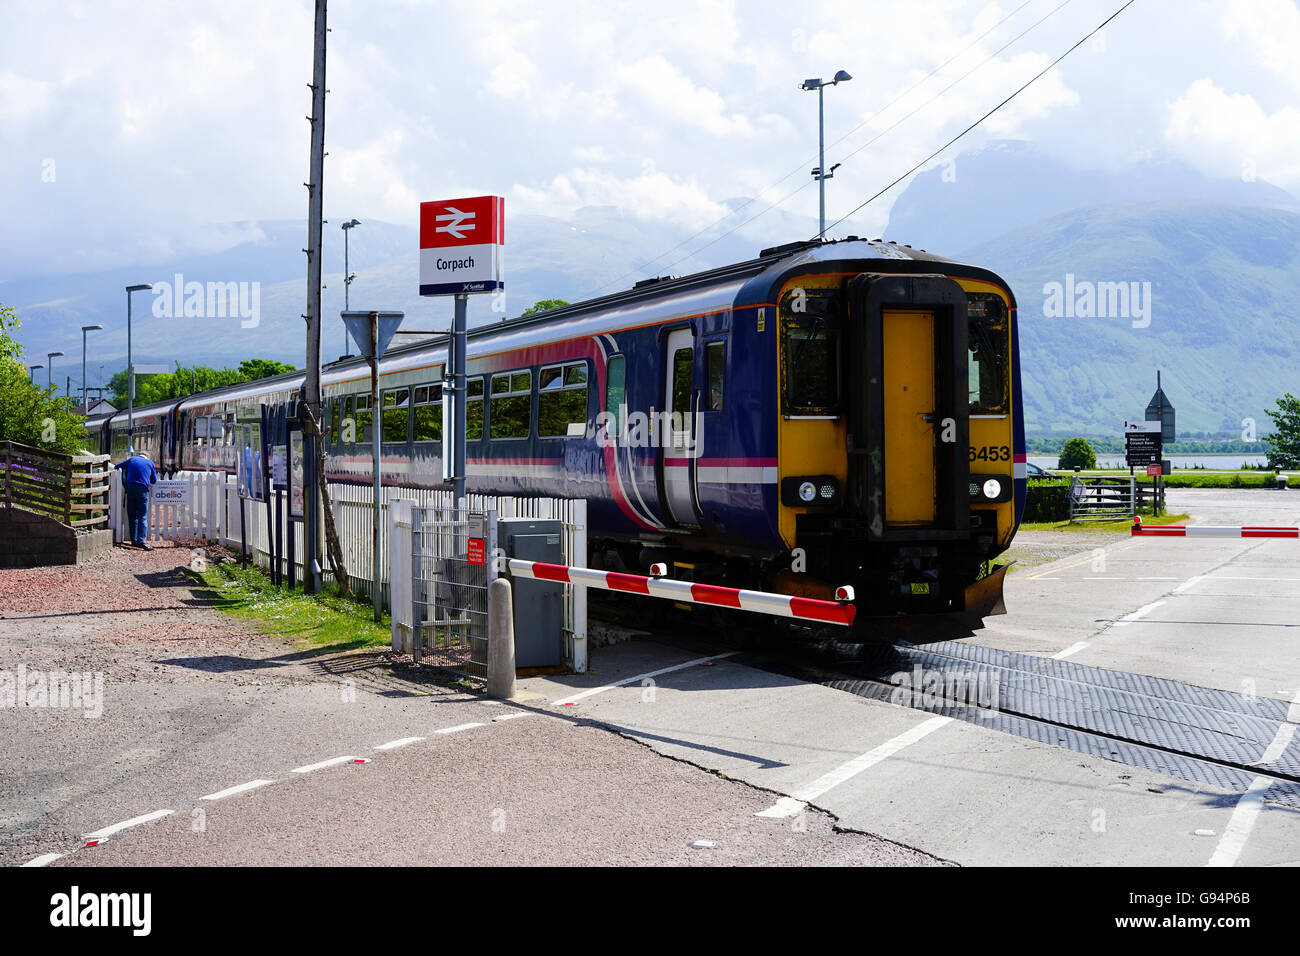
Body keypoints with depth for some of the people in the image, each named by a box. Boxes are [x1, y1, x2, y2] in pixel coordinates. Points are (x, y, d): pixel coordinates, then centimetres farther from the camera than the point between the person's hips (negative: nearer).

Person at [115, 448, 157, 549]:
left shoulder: (131, 460, 16)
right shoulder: (150, 463, 13)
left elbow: (117, 466, 19)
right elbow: (154, 481, 17)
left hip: (130, 488, 2)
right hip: (143, 489, -2)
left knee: (132, 516, 10)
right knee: (142, 517, -5)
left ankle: (134, 540, 10)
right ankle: (141, 541, -18)